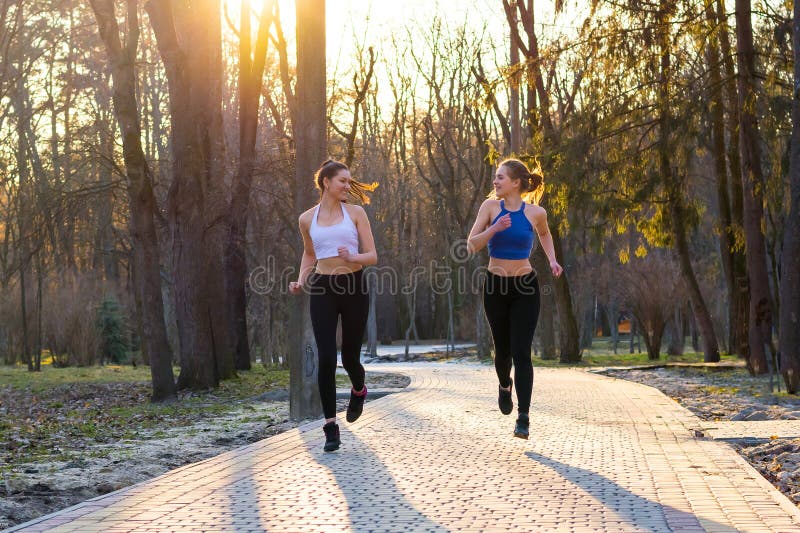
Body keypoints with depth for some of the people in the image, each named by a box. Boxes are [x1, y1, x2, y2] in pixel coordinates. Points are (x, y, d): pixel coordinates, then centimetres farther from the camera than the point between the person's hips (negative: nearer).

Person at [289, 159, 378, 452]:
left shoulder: (355, 212, 2)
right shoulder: (307, 219, 7)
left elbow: (372, 256, 1)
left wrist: (353, 257, -20)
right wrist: (301, 281, 7)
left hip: (353, 288, 0)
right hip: (322, 289, 1)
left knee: (349, 357, 7)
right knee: (326, 359, -9)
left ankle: (359, 390, 43)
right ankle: (330, 426, -1)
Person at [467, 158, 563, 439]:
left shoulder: (535, 212, -4)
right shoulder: (490, 206, -4)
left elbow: (544, 234, 19)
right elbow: (472, 245, -9)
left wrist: (552, 260, 6)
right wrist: (494, 228, -25)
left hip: (525, 288, -1)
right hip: (495, 286, 1)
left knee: (521, 352, -9)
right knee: (502, 349, 13)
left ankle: (523, 418, -7)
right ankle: (505, 386, 46)